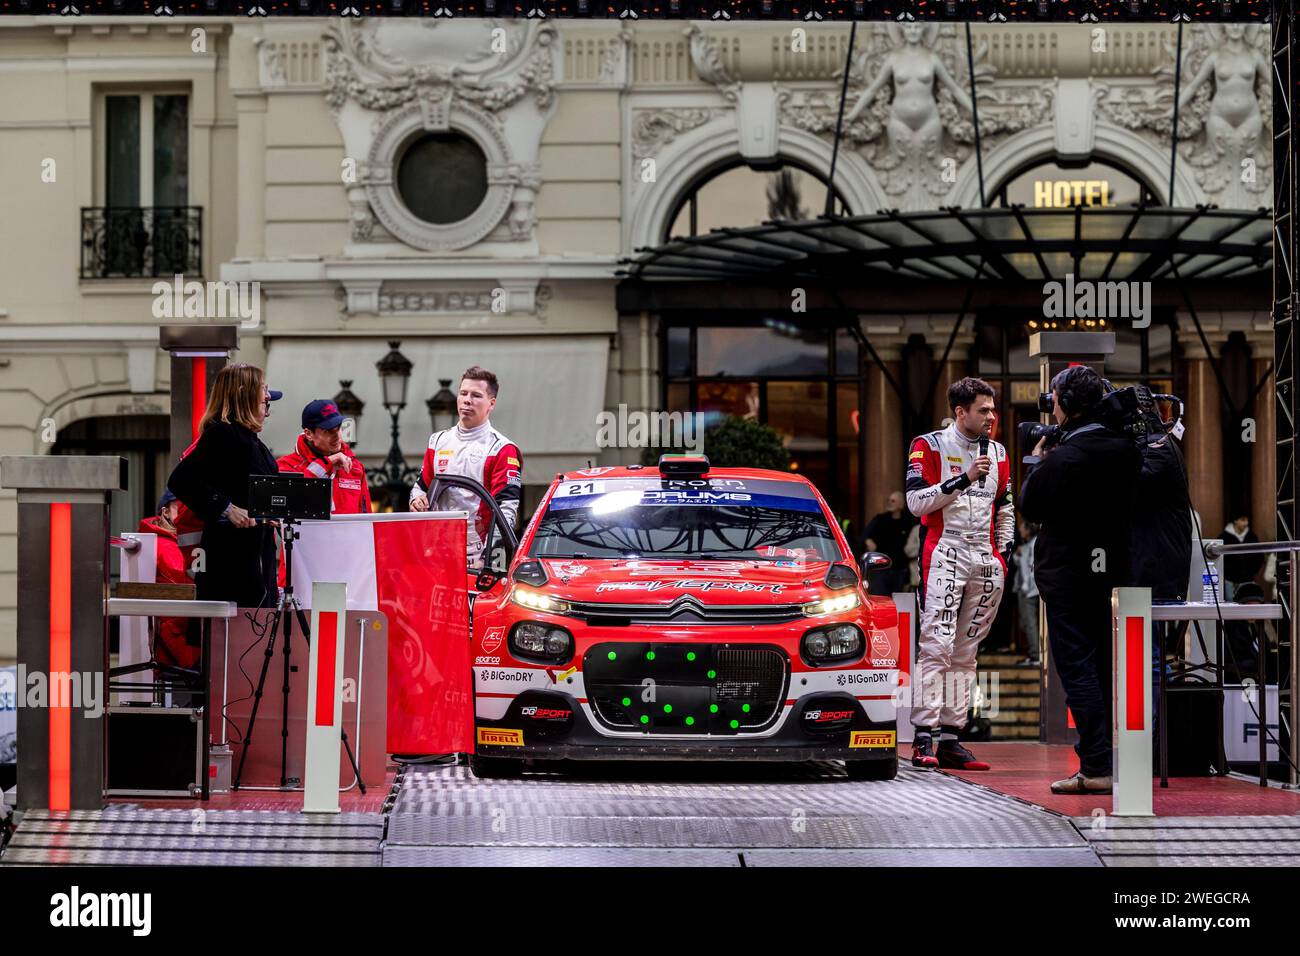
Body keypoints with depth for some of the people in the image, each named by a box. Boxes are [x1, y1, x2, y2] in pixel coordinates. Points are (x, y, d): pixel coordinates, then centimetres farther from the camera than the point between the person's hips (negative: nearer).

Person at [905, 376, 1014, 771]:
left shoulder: (997, 452, 15)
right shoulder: (929, 446, -3)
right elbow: (916, 501, -11)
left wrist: (1002, 552, 15)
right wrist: (964, 479, -18)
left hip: (984, 560, 6)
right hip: (943, 555, -6)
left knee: (965, 652, 7)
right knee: (936, 645, -14)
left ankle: (950, 739, 9)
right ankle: (924, 739, -17)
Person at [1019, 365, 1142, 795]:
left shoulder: (1060, 460, -18)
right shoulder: (1126, 450, 2)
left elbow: (1029, 507, -7)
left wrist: (1038, 462, 9)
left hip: (1068, 575, -7)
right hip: (1110, 570, 7)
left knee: (1076, 668, -4)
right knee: (1103, 667, 14)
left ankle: (1096, 768, -8)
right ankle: (1105, 759, 18)